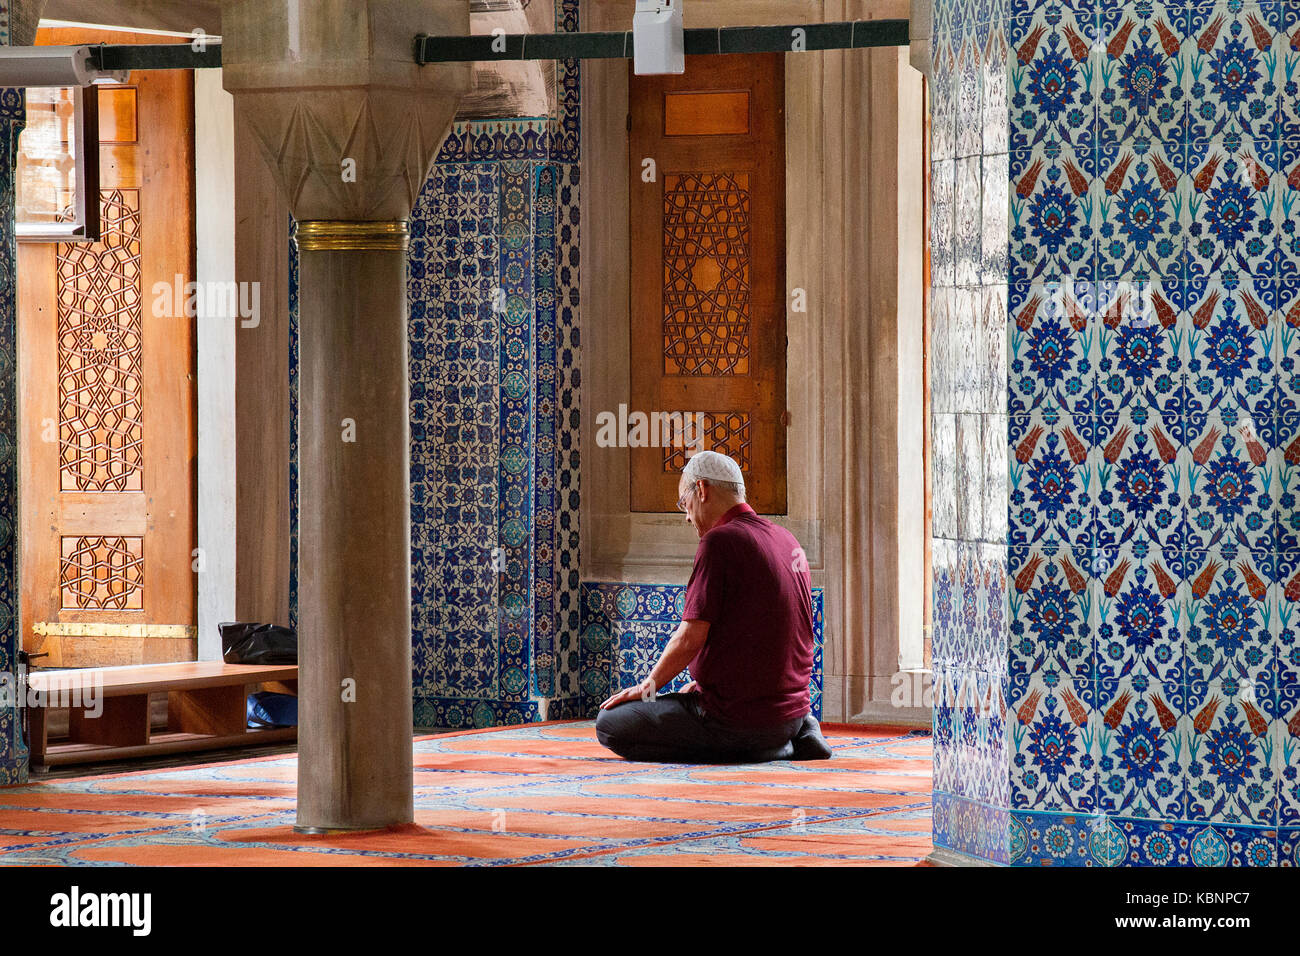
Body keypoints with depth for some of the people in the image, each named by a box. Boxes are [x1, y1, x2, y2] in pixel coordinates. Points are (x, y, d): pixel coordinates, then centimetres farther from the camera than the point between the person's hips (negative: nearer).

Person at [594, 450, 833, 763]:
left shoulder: (720, 541, -14)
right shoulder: (788, 541, 12)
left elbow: (691, 637, -16)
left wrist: (646, 688, -2)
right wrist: (704, 683, 23)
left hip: (737, 714, -9)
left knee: (609, 724, -3)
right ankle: (791, 740, 8)